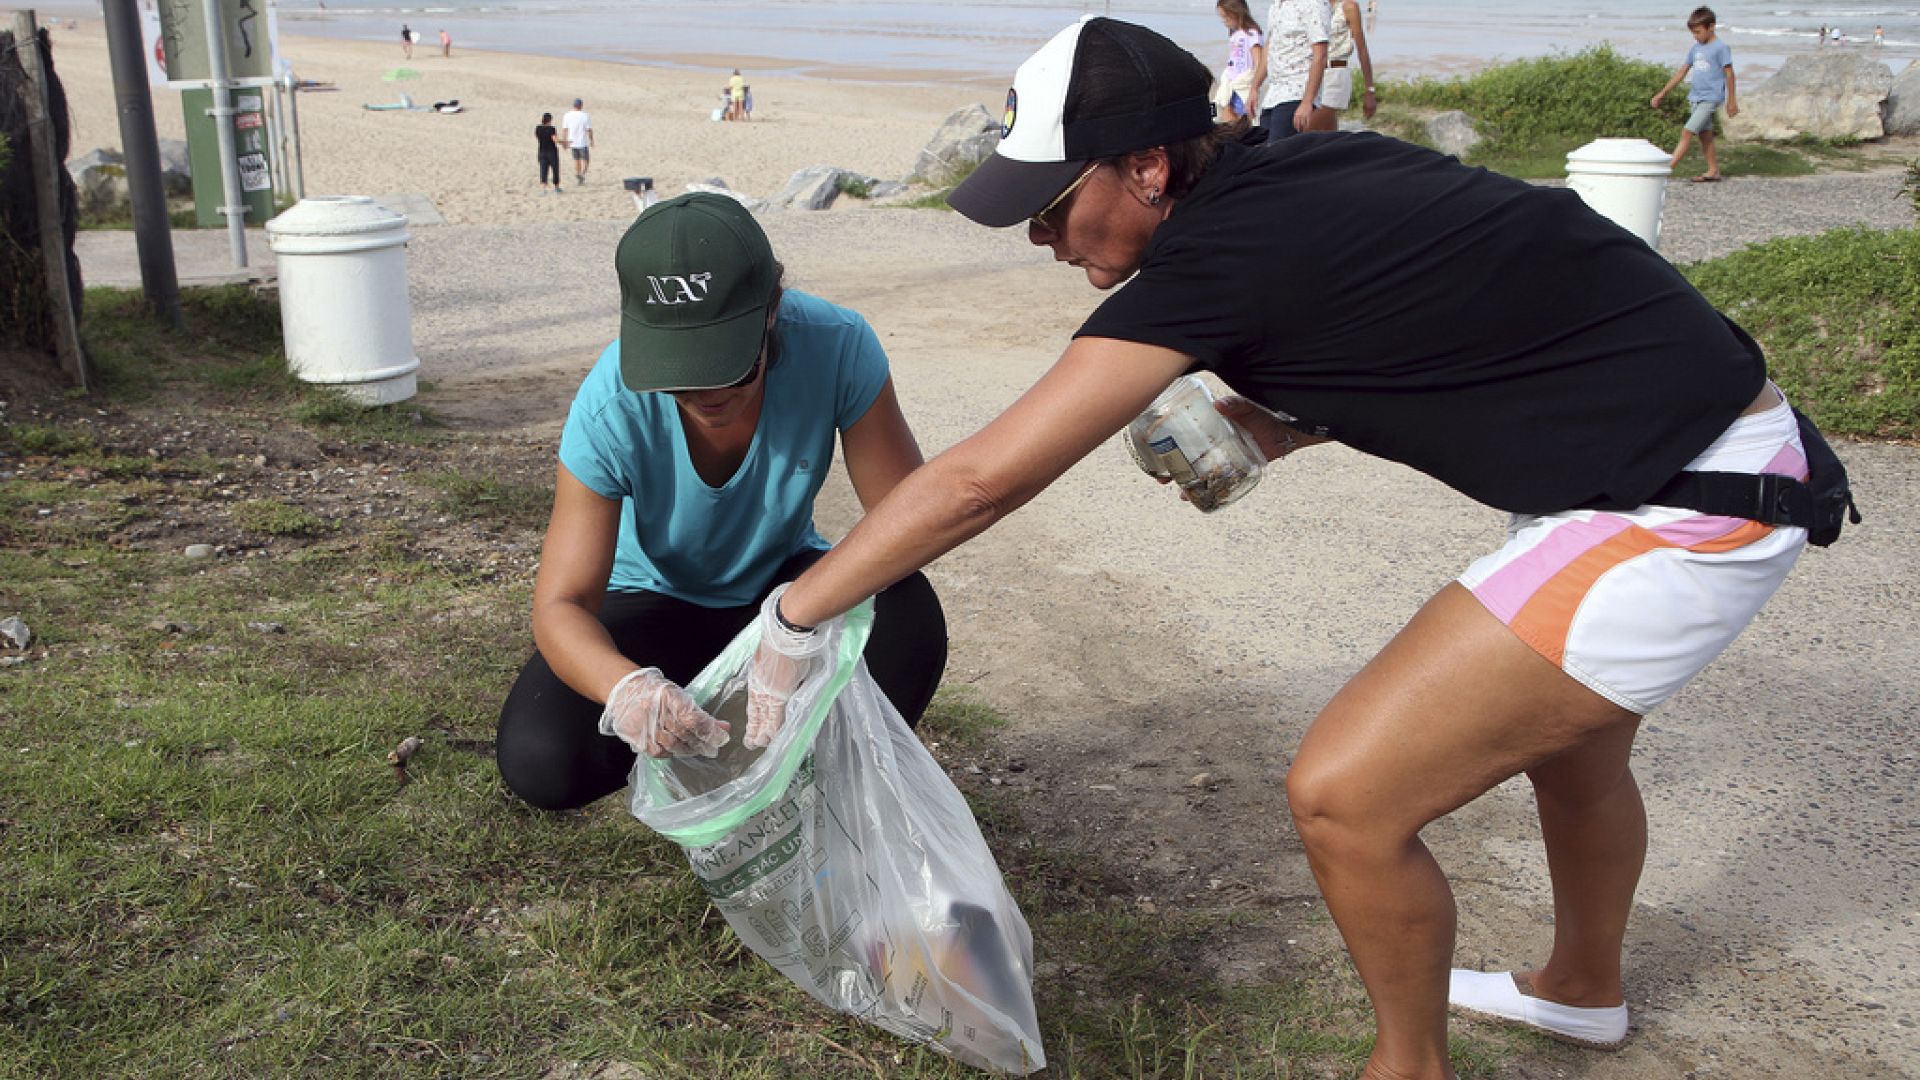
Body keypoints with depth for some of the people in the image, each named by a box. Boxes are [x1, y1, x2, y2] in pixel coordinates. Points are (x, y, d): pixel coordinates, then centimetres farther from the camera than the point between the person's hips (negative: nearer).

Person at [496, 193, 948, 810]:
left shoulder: (838, 347, -29)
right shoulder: (610, 409, -30)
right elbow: (560, 605, -29)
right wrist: (626, 686, -53)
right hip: (654, 602, 0)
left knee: (906, 621, -32)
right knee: (539, 763, -25)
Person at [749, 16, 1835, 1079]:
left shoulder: (1217, 252, -22)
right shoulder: (1297, 169, 3)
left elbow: (981, 478, -21)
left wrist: (794, 619, -12)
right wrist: (1268, 427, 3)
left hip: (1677, 520, -10)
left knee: (1344, 795, -8)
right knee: (1567, 741, 31)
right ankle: (1583, 990, 57)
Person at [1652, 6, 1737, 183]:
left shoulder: (1720, 48, -8)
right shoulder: (1696, 48, 12)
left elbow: (1729, 74, -6)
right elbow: (1682, 71, 17)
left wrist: (1731, 101, -5)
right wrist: (1662, 94, 16)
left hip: (1710, 98, -8)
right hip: (1696, 97, 8)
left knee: (1687, 132, -15)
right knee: (1705, 134, 11)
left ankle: (1666, 169, -21)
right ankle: (1713, 171, 18)